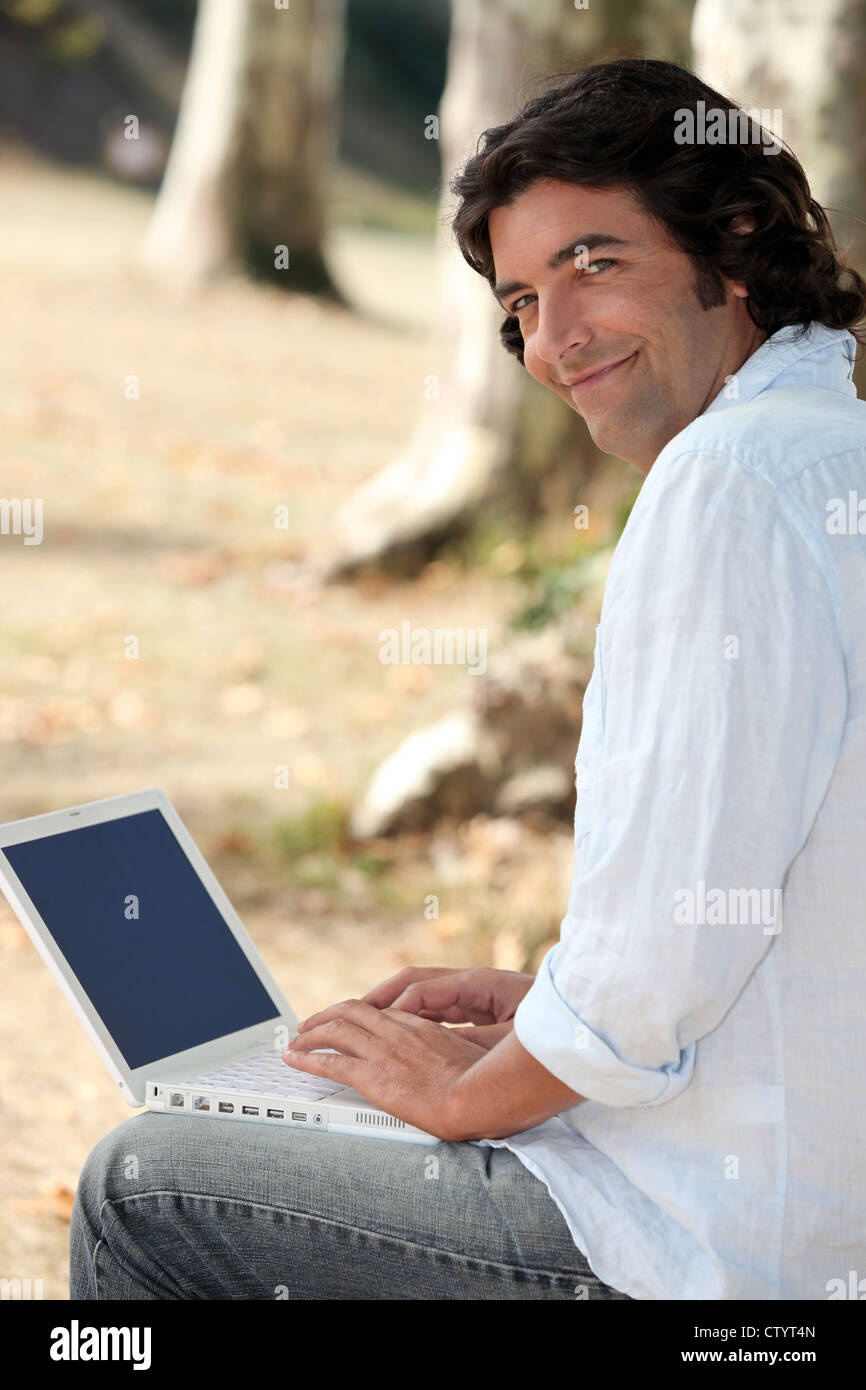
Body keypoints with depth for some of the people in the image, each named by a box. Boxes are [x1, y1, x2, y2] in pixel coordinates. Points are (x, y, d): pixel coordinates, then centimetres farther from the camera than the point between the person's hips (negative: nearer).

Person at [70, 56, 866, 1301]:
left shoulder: (732, 478, -20)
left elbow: (675, 937, -23)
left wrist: (472, 1092, -7)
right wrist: (539, 998, 15)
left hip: (709, 1237, -10)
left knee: (140, 1189, 2)